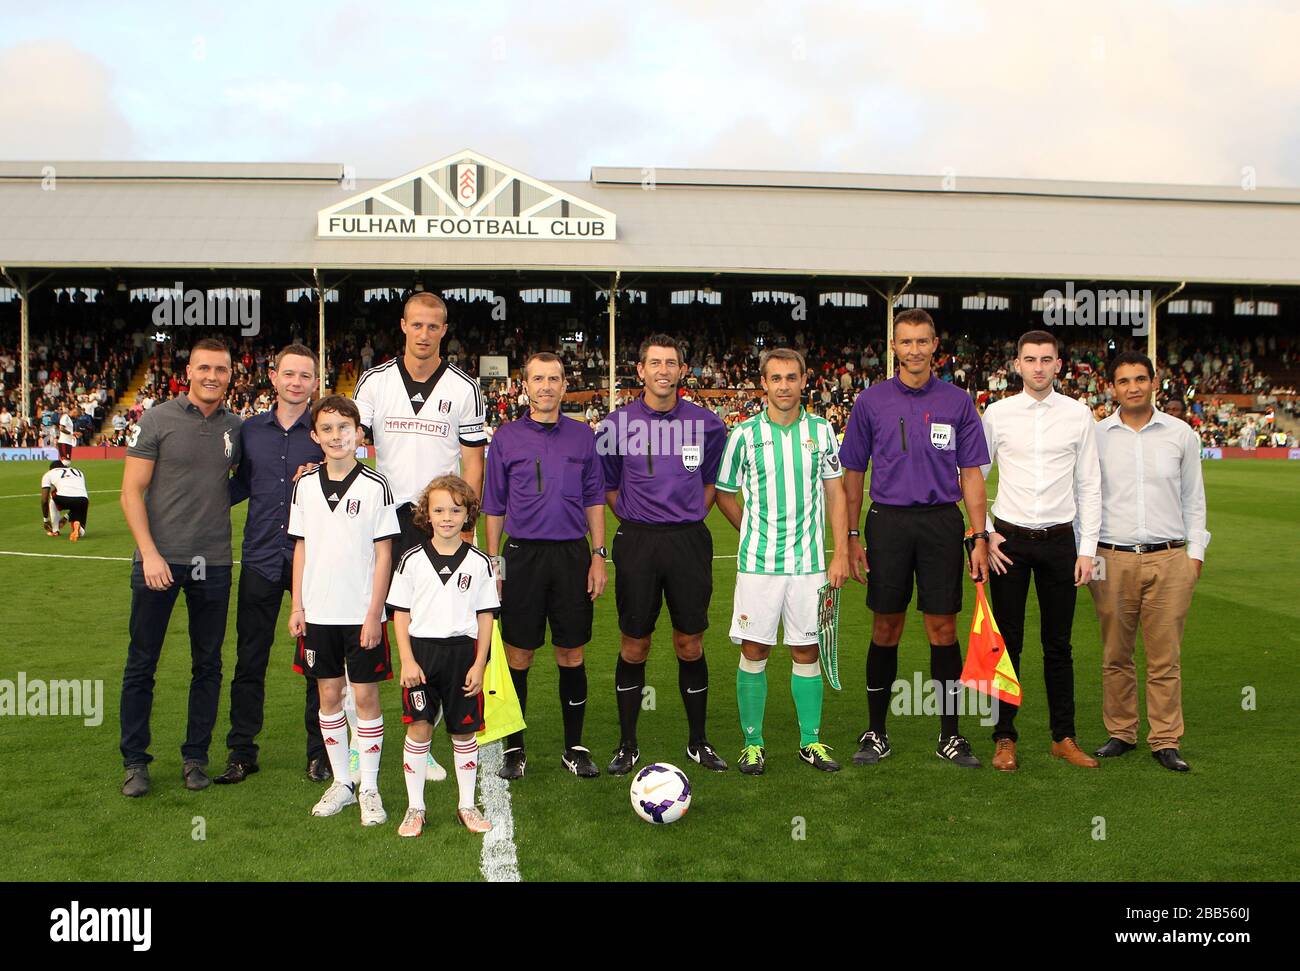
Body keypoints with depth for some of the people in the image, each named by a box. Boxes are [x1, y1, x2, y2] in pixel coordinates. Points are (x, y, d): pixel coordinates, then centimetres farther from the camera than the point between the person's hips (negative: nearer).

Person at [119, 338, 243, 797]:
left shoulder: (236, 428, 6)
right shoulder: (157, 419, -4)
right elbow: (131, 491, -4)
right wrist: (149, 552, -13)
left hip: (213, 564, 3)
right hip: (159, 560, -3)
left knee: (207, 665, 9)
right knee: (141, 664, 5)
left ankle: (196, 757, 22)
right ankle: (135, 761, 17)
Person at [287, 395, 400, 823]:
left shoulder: (375, 486, -7)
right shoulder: (305, 485, 5)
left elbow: (383, 554, -6)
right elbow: (301, 547, 11)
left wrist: (374, 614, -10)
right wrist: (297, 605, 6)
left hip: (362, 614, -4)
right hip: (318, 612, 4)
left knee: (366, 695, 2)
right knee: (329, 695, 10)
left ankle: (369, 788, 13)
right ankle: (341, 782, 24)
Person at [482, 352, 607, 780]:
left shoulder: (582, 436, 8)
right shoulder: (507, 438, 4)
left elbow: (595, 501, 10)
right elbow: (493, 507, 6)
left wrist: (599, 556, 3)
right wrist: (493, 562, 2)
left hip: (573, 554, 1)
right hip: (522, 555, -1)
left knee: (572, 654, 7)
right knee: (519, 655, 3)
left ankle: (575, 747, 18)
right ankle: (514, 748, 16)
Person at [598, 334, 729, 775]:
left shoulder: (706, 424, 4)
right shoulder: (617, 424, -1)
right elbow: (607, 485, 10)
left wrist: (690, 517, 8)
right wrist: (635, 521, 6)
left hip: (689, 541, 1)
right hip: (636, 541, -1)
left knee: (691, 645, 6)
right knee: (634, 646, 4)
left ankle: (698, 742, 21)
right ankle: (627, 745, 17)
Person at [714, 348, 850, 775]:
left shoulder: (821, 430, 5)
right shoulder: (744, 433, -1)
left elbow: (835, 492, 7)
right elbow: (723, 494, 9)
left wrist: (841, 552, 2)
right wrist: (754, 533, 7)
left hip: (809, 562, 2)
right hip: (757, 562, -1)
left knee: (807, 652, 8)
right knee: (753, 652, 2)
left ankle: (812, 741, 19)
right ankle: (752, 743, 14)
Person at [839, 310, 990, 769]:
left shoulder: (957, 401, 5)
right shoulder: (871, 400, 4)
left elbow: (971, 473, 6)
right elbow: (852, 472, 7)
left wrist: (980, 537, -1)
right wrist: (850, 536, 2)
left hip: (942, 522, 0)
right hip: (887, 522, 0)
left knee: (943, 629, 4)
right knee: (886, 630, 5)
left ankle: (950, 734, 16)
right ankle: (876, 734, 17)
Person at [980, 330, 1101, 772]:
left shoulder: (1079, 415, 4)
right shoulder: (997, 413, 1)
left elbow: (1089, 486, 6)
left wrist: (1087, 550, 2)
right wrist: (982, 535, -2)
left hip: (1059, 539, 1)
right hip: (1009, 539, -1)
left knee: (1059, 644, 8)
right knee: (1007, 643, 3)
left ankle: (1064, 736, 19)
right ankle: (1005, 738, 13)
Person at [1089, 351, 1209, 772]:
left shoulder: (1180, 433, 7)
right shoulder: (1096, 435, 4)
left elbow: (1193, 498, 12)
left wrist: (1195, 551, 7)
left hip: (1169, 560, 0)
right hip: (1113, 559, 0)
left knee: (1165, 657, 2)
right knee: (1116, 656, 6)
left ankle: (1166, 741, 11)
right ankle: (1120, 733, 18)